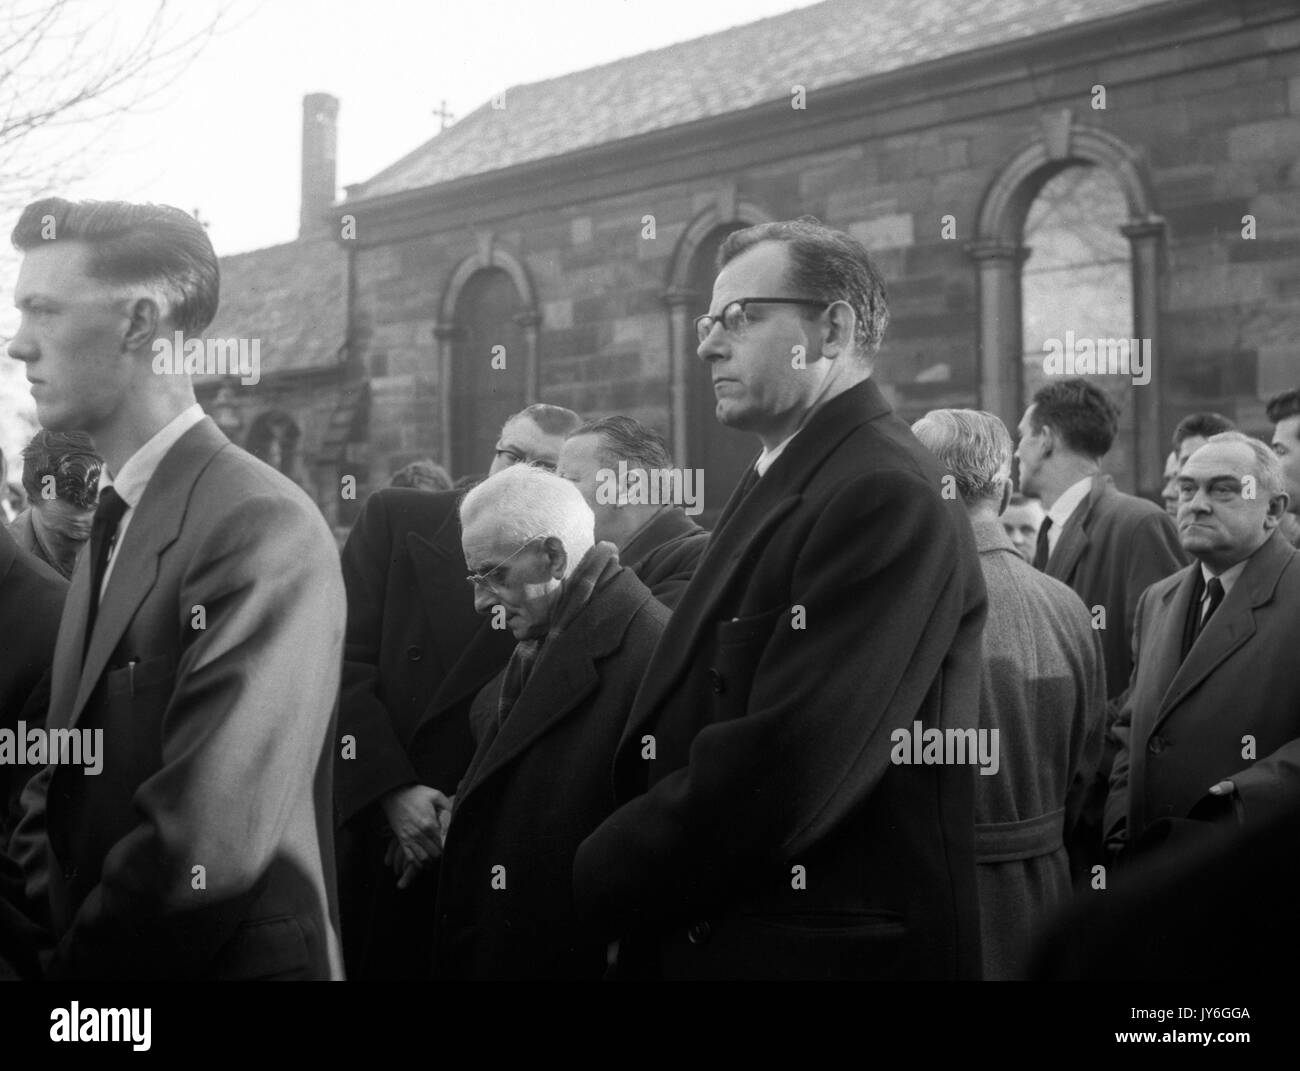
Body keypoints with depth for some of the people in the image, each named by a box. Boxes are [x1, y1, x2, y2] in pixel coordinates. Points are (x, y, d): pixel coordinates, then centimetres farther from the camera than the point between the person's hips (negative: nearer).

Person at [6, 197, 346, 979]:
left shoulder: (263, 526, -20)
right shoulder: (115, 524, 8)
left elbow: (205, 850, -26)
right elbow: (68, 785, 10)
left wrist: (75, 957, -12)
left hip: (229, 956, -8)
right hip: (92, 944, 8)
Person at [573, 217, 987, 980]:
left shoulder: (886, 493, -19)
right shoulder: (779, 483, 11)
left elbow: (784, 767, -25)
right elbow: (696, 727, 10)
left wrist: (605, 882, -14)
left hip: (827, 944, -8)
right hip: (707, 930, 8)